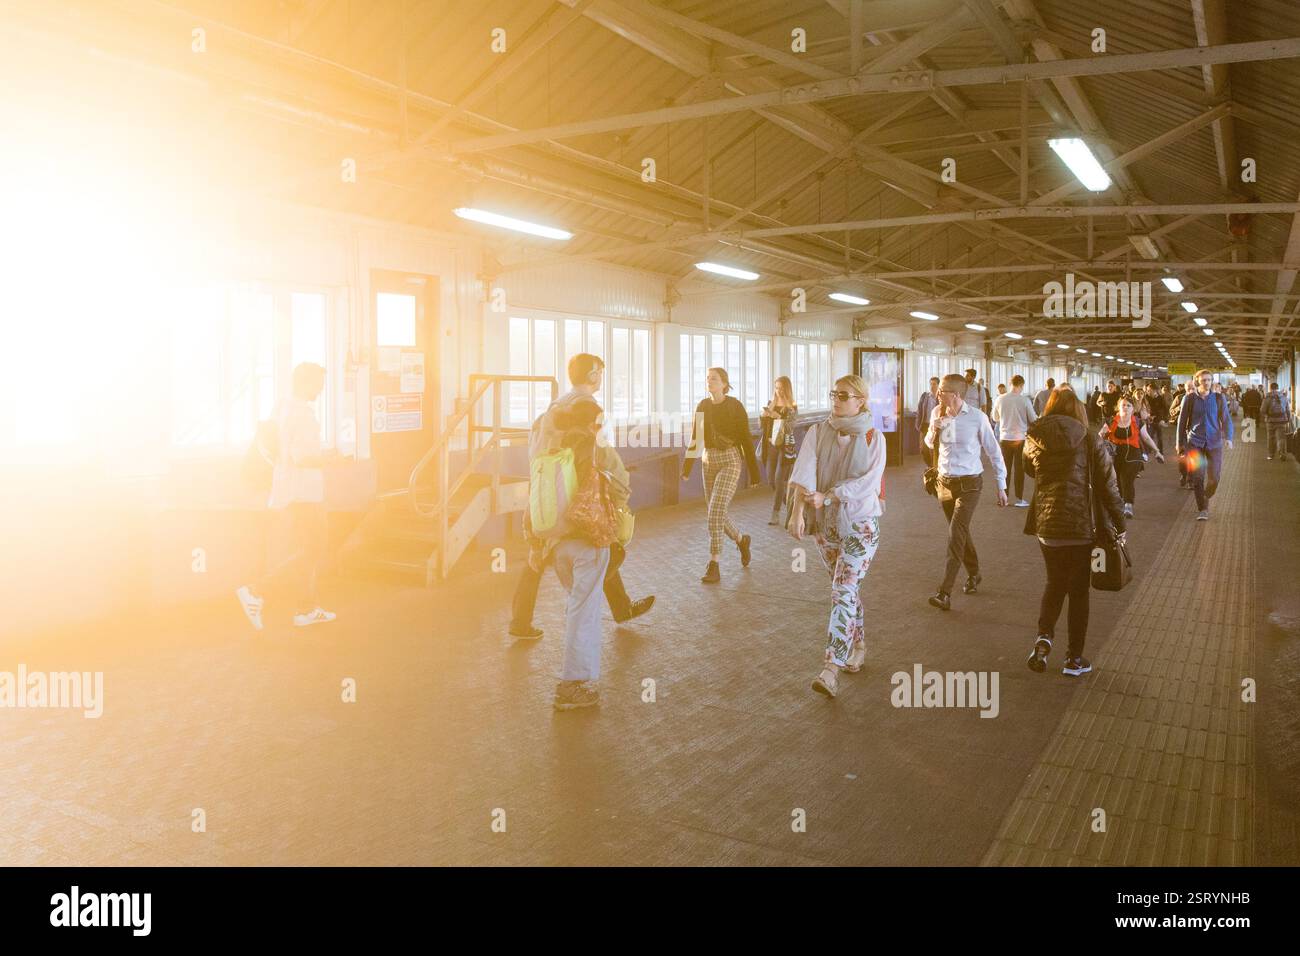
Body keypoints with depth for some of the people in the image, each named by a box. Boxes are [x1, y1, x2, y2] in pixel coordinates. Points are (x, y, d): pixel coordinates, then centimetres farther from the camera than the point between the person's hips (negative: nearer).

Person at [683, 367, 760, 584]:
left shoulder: (735, 406, -8)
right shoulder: (703, 406, 6)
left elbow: (746, 440, -6)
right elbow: (695, 438, 10)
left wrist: (754, 472, -4)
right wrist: (686, 467, 6)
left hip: (730, 462, -6)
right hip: (709, 462, 6)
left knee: (716, 512, -18)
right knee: (718, 514, 11)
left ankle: (713, 567, -14)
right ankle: (741, 540, 42)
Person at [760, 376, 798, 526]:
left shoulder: (792, 408, -5)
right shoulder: (770, 405, 8)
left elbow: (789, 425, -20)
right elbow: (762, 425, 8)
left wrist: (777, 416, -34)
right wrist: (763, 415, -12)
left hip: (785, 447, -5)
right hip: (771, 446, 5)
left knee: (779, 479, -10)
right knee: (771, 479, 7)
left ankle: (776, 515, -6)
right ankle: (788, 503, 31)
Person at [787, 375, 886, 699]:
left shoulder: (873, 439, -6)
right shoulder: (817, 433, -1)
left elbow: (868, 482, -16)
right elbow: (804, 473, -14)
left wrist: (826, 496, -23)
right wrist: (798, 511, -28)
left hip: (860, 525, -4)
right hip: (826, 525, 4)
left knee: (843, 592, -13)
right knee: (847, 589, 17)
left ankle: (831, 669, -18)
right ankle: (857, 647, 36)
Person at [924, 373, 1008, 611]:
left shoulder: (977, 417, -13)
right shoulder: (937, 412, 0)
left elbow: (993, 451, -4)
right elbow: (930, 443, 14)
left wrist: (1001, 486, -1)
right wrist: (936, 427, -9)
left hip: (969, 484, -5)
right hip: (945, 482, 5)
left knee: (956, 537, -13)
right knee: (961, 533, 18)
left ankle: (945, 593, -16)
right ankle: (974, 575, 40)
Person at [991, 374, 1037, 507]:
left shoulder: (1000, 399, -5)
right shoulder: (1025, 400, -12)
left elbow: (995, 418, 9)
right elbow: (1033, 420, -3)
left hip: (1005, 438, 2)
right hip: (1020, 438, -2)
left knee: (1005, 469, 13)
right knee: (1019, 469, 6)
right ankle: (1019, 499, 9)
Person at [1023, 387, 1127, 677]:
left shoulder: (1033, 439, 0)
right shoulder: (1089, 439, -7)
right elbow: (1107, 485, -5)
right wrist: (1119, 525, 4)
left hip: (1046, 525, 2)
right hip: (1082, 525, -2)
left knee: (1054, 582, 21)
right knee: (1078, 590, 12)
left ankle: (1044, 636, -1)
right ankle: (1074, 658, 18)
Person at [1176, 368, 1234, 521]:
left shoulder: (1219, 398, 2)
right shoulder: (1189, 399, 1)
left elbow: (1226, 419, 2)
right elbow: (1182, 421, 7)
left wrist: (1228, 437, -14)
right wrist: (1180, 443, 9)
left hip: (1214, 443, 1)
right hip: (1194, 442, -1)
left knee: (1214, 478, 0)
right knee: (1197, 477, -7)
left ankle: (1206, 499, 30)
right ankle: (1203, 510, 3)